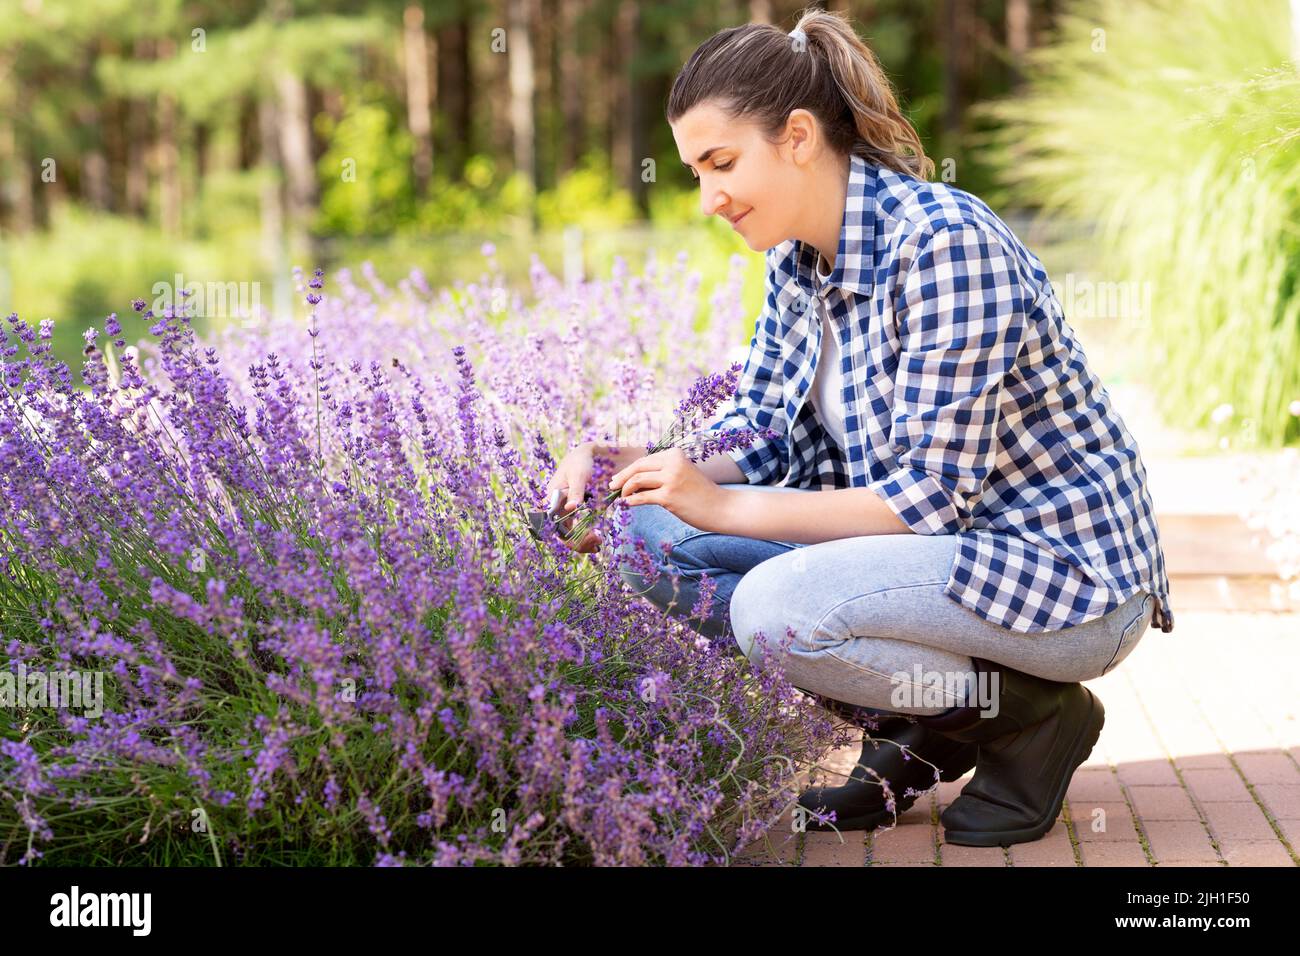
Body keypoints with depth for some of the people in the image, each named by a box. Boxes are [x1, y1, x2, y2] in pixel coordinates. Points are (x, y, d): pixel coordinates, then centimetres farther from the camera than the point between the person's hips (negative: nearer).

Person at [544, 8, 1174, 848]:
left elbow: (933, 492, -26)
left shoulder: (943, 241, -23)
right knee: (655, 536, -4)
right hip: (939, 546, 9)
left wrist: (724, 506, -26)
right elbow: (766, 441, 5)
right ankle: (925, 732, 4)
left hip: (1067, 570, -9)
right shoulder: (798, 258, 3)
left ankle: (1031, 713, -5)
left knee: (774, 608, -31)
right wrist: (637, 468, -13)